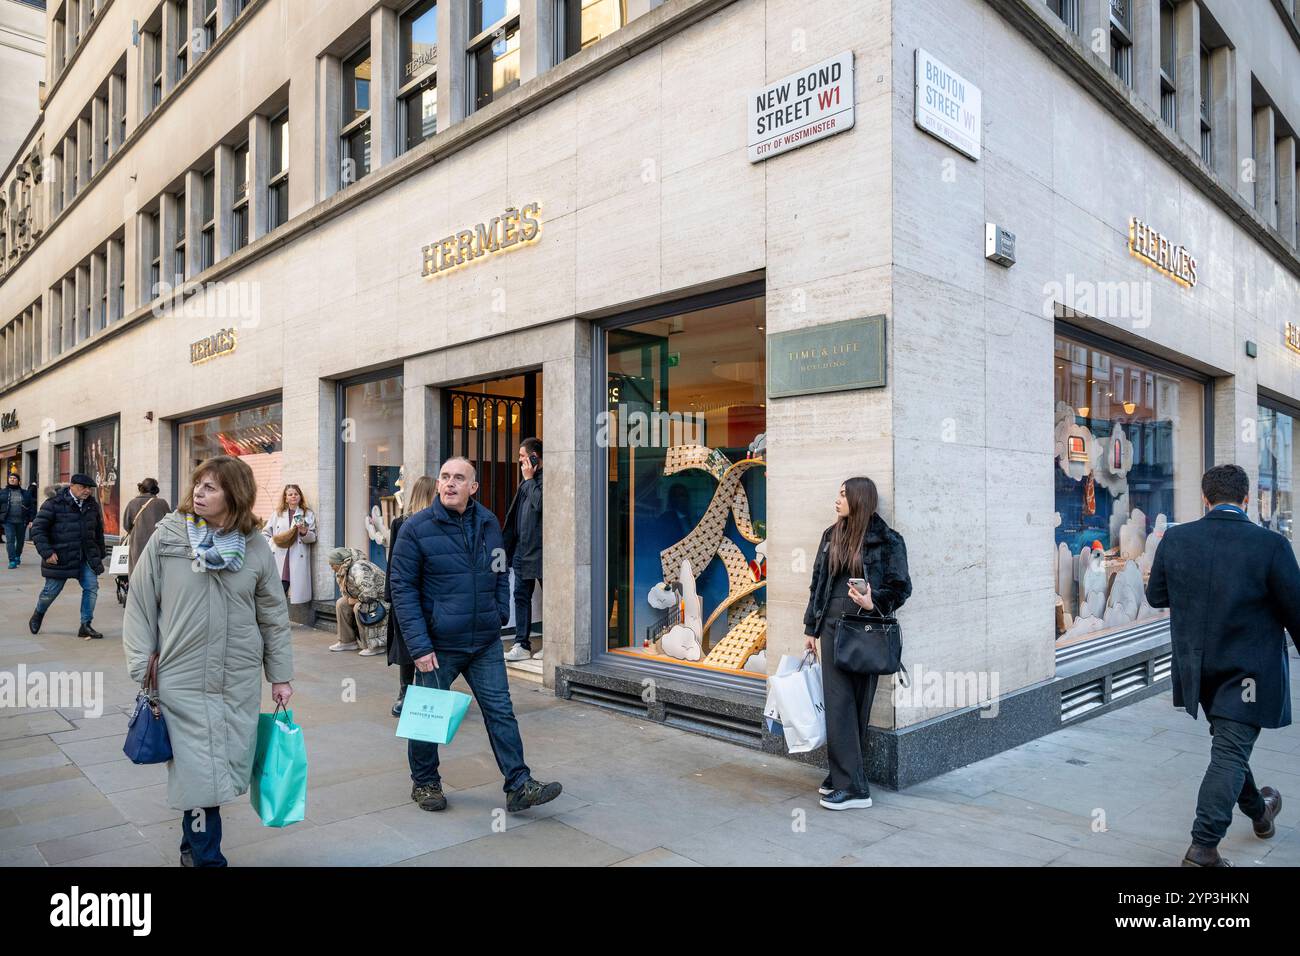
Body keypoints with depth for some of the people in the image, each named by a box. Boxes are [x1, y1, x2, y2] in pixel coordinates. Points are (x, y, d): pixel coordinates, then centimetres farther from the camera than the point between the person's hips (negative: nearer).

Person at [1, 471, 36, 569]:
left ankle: (17, 556, 36)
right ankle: (12, 561, -11)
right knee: (10, 540, -10)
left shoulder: (25, 493, 6)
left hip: (21, 521, 1)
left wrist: (31, 520, -3)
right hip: (8, 521, -1)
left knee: (20, 541, 13)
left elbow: (32, 507, 4)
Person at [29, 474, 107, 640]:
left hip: (87, 557, 4)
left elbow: (98, 531, 17)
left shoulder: (92, 505, 6)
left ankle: (85, 626, 3)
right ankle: (38, 614, 40)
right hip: (60, 558, -4)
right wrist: (47, 552, -16)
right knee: (51, 590, 9)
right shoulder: (54, 504, -10)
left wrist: (100, 553, 18)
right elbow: (37, 528, -10)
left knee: (91, 588, -5)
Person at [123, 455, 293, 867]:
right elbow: (140, 605, 1)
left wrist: (281, 675, 7)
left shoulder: (255, 547, -1)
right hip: (183, 682, -2)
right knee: (200, 773, 0)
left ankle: (193, 846, 36)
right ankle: (207, 856, 17)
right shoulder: (167, 537, -4)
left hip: (240, 683, 2)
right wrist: (142, 671, -1)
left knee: (228, 769, 12)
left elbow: (273, 616, 5)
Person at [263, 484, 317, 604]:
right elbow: (266, 532, 18)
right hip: (278, 559, 1)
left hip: (297, 560, -1)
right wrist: (269, 546, 1)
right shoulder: (278, 513, 19)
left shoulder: (308, 514, 14)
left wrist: (304, 532, -11)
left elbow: (313, 537, 9)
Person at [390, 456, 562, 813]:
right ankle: (424, 783, 32)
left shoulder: (489, 523, 5)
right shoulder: (416, 528, -9)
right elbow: (403, 589, -10)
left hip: (486, 643, 4)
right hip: (438, 644, -3)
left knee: (501, 711, 3)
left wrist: (500, 613, 6)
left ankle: (519, 786, 10)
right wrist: (419, 646, -15)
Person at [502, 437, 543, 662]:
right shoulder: (529, 480, 16)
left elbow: (539, 503, -26)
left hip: (539, 548, -9)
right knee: (521, 595, 8)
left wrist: (529, 478, -14)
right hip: (523, 547, 9)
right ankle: (522, 645, 14)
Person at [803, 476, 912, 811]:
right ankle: (844, 777, 12)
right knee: (837, 703, 3)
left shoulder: (886, 540, -6)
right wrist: (810, 628, 13)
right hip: (831, 625, 5)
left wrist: (874, 603, -22)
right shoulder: (831, 535, 10)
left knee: (856, 704, 0)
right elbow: (818, 581, 14)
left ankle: (852, 785, 6)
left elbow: (901, 587, -3)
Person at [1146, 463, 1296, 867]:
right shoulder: (1271, 545, -17)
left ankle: (1258, 810, 47)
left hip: (1197, 665, 4)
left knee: (1229, 743, 24)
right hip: (1248, 669, -4)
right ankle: (1203, 846, -2)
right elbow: (1295, 611, -9)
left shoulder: (1174, 539, -8)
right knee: (1230, 751, 0)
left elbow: (1155, 596, 4)